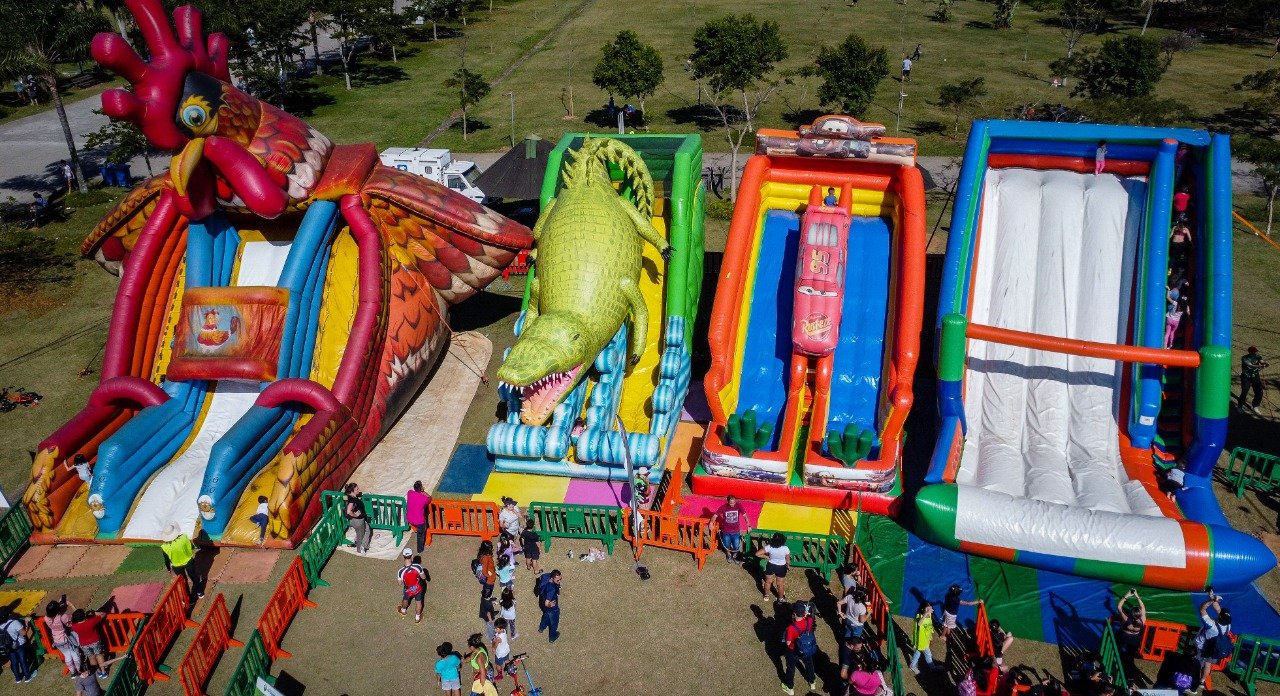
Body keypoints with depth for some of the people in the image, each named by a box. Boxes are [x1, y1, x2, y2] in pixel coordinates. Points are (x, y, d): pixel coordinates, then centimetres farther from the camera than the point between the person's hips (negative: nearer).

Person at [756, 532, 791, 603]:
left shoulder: (769, 547, -27)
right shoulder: (785, 549, -29)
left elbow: (757, 554, -26)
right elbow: (787, 560, -12)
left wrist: (766, 556, -11)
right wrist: (787, 565, 10)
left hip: (770, 566, 1)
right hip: (781, 568, -1)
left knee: (768, 582, 25)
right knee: (780, 584, 21)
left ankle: (766, 596, 45)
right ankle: (781, 598, 41)